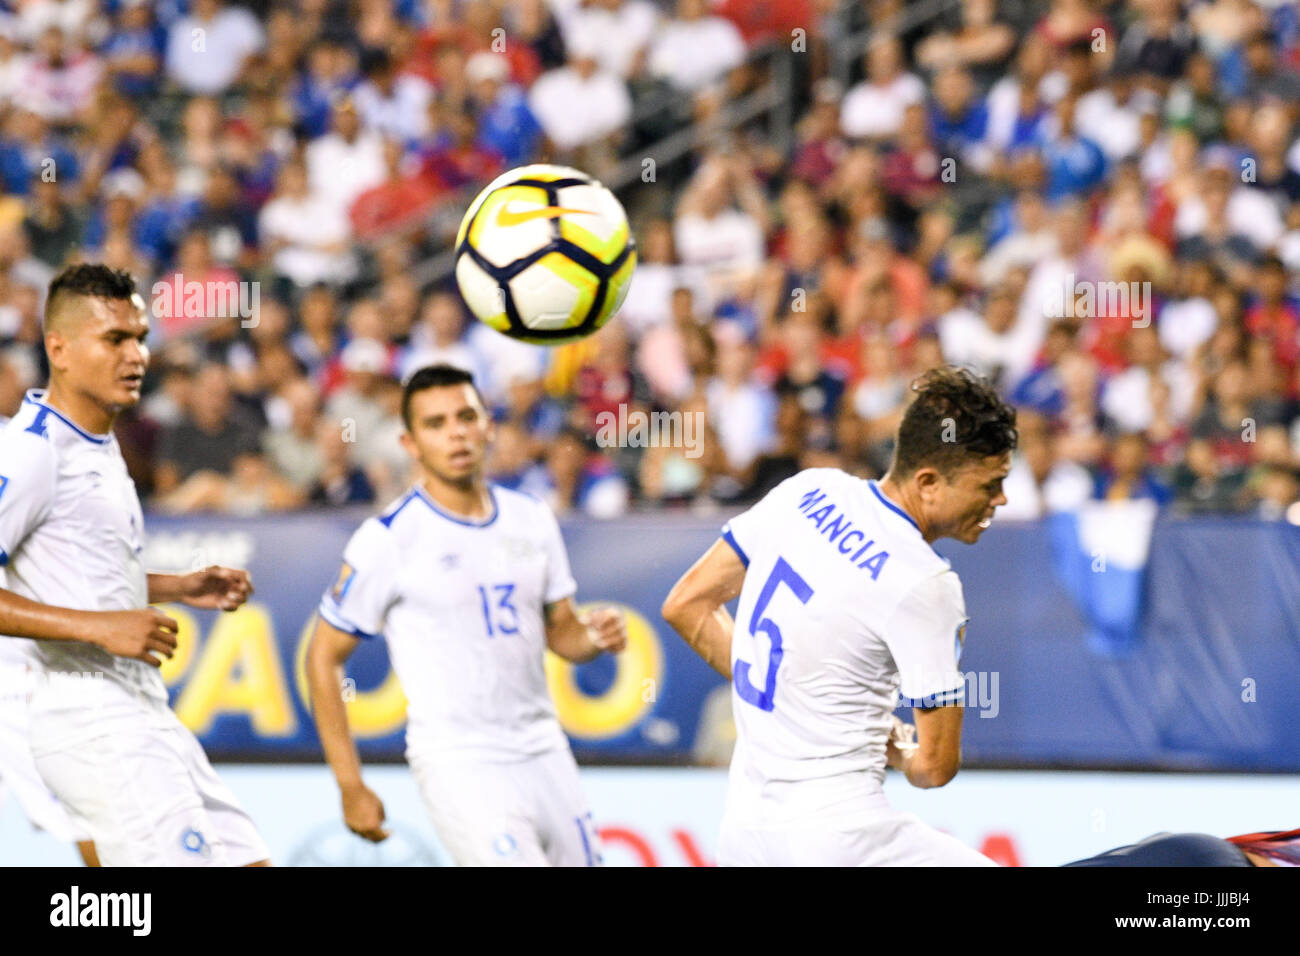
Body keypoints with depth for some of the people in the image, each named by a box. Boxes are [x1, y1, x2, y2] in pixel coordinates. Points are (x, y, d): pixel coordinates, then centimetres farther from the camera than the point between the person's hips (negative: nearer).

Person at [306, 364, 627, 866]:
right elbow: (324, 659, -3)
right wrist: (351, 787, -6)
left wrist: (596, 635, -6)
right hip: (458, 763, -6)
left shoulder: (531, 519, 8)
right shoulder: (389, 539, -8)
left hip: (543, 752, 6)